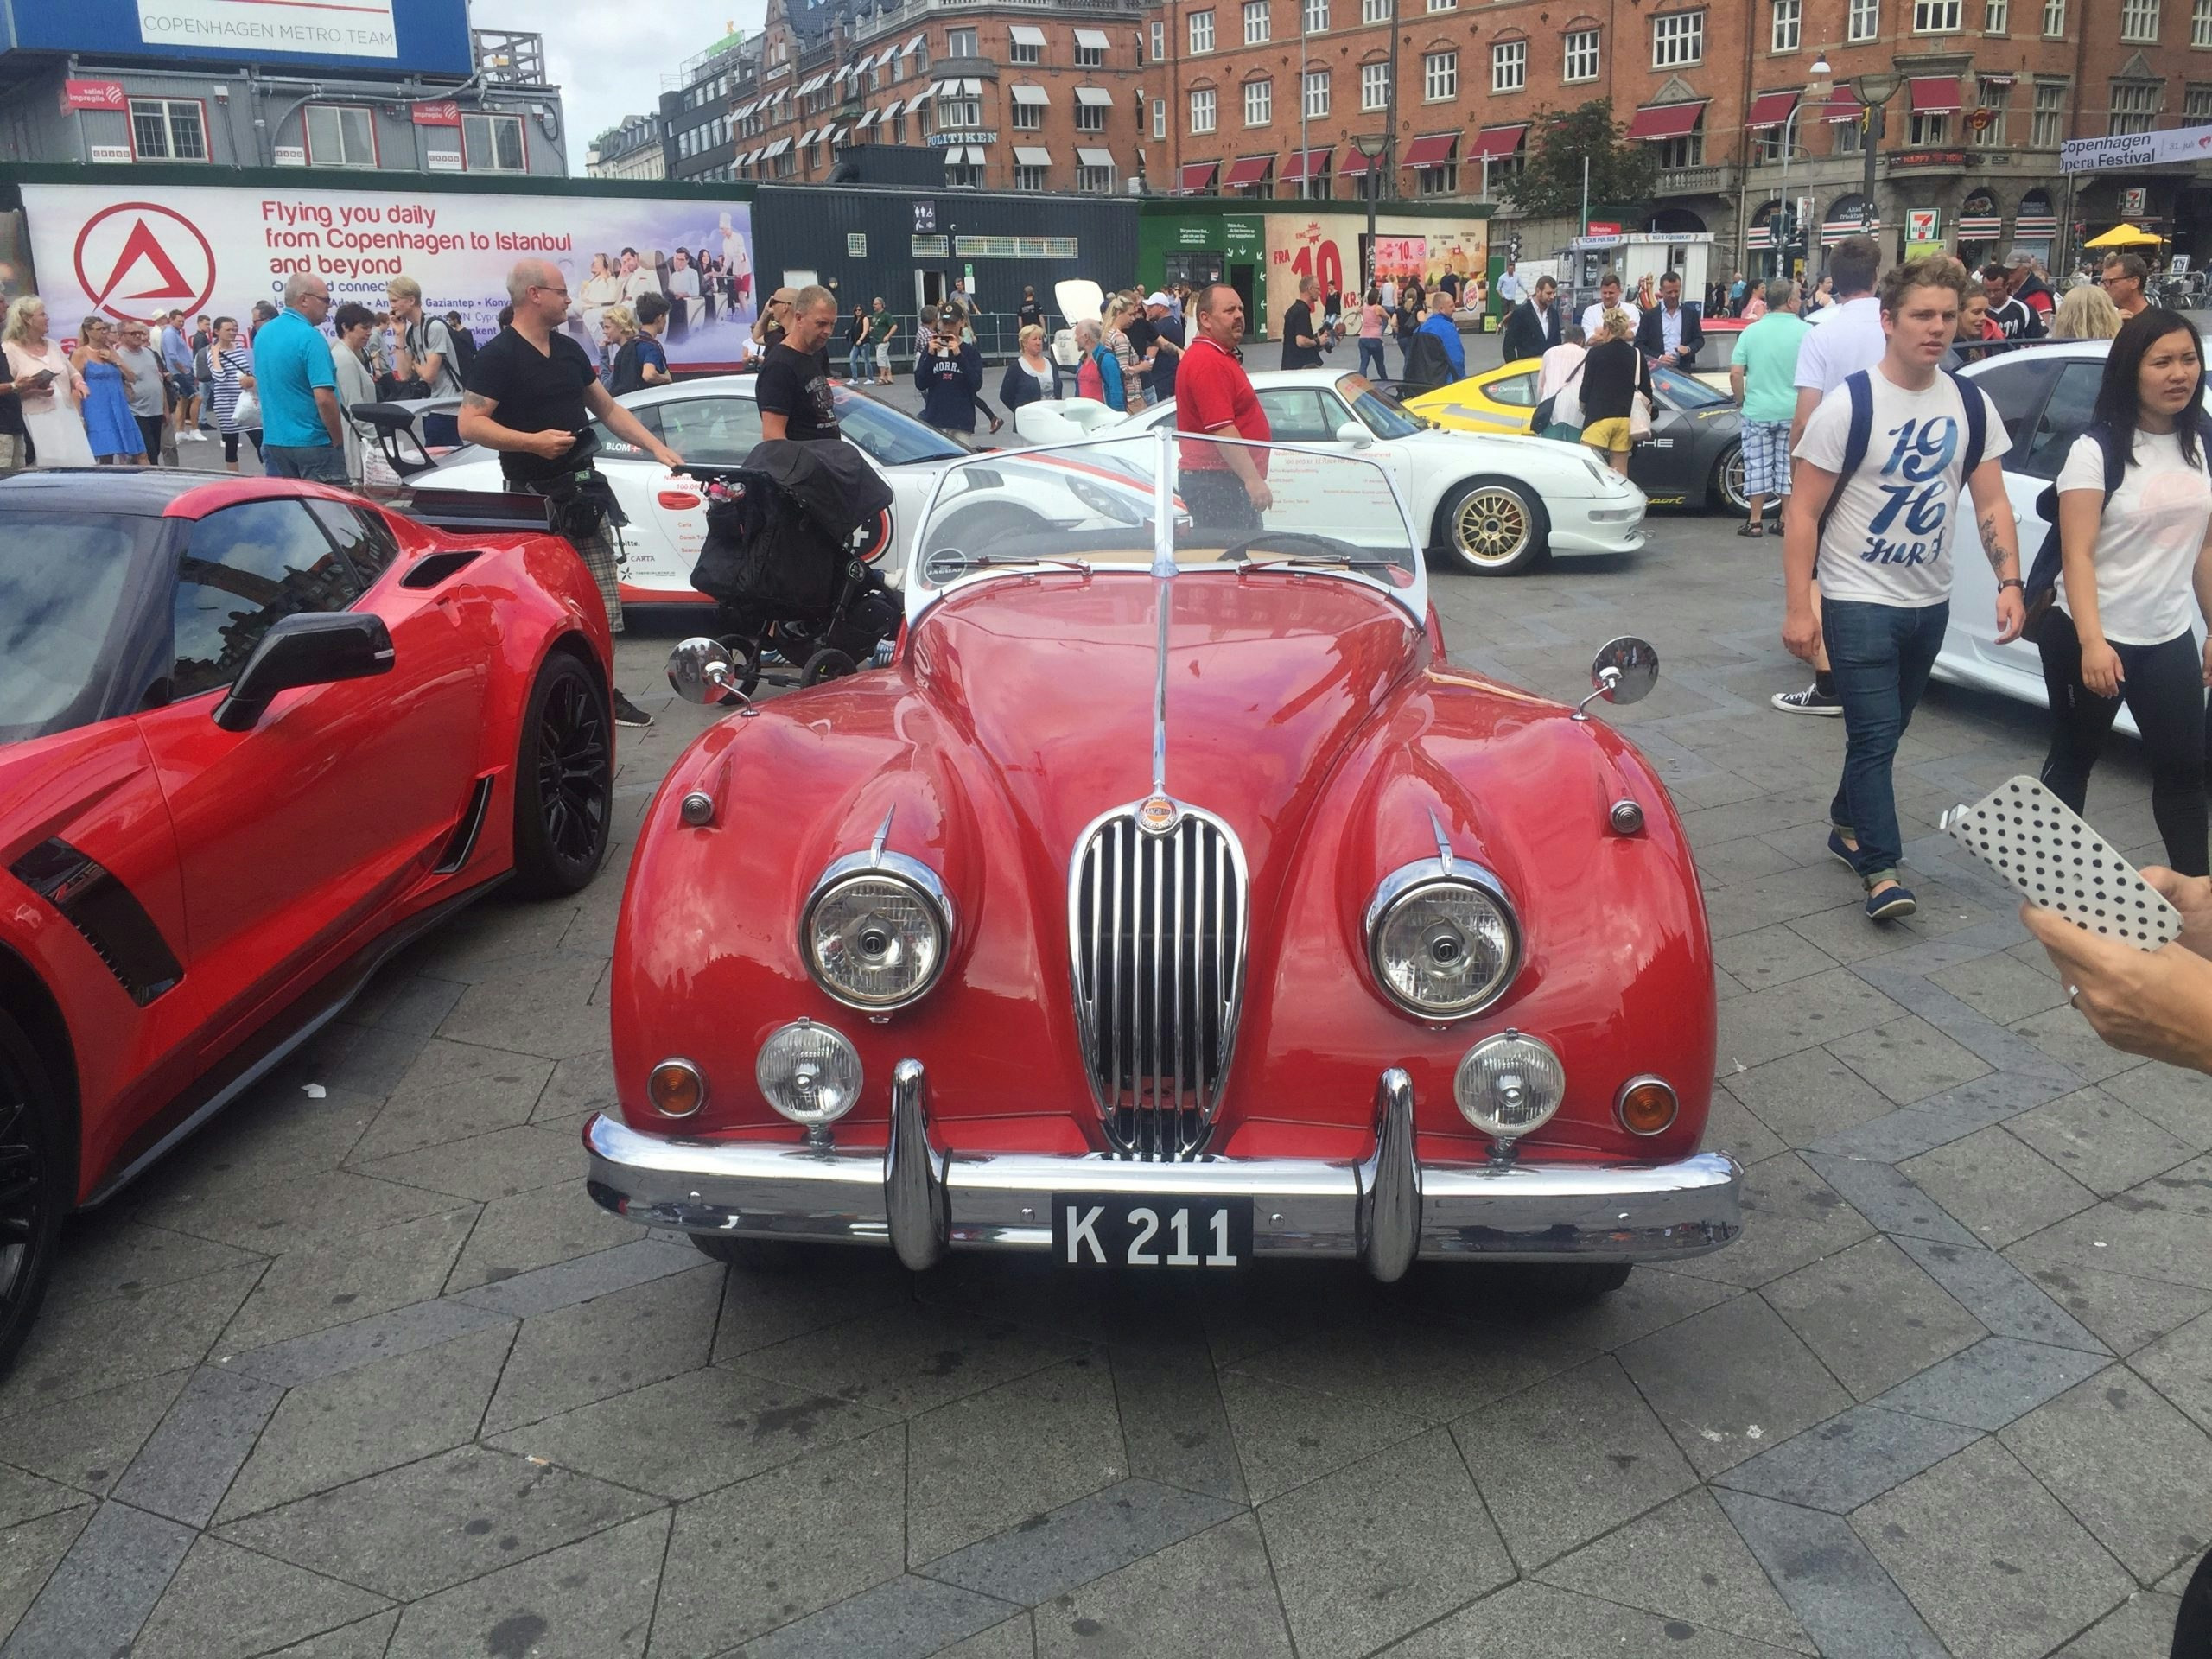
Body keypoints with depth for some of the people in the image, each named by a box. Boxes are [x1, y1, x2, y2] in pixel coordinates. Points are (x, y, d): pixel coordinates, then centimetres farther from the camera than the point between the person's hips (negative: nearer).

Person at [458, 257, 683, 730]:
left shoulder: (569, 350, 16)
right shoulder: (498, 355, -7)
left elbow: (608, 408, 23)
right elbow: (470, 425, -13)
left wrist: (656, 447, 15)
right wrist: (532, 441, -23)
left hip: (583, 490, 7)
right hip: (534, 497, -7)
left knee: (603, 604, 5)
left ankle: (603, 692, 13)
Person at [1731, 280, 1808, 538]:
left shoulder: (1751, 331, -2)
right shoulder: (1806, 331, -6)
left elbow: (1735, 374, -5)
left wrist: (1742, 400, 9)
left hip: (1758, 411, 0)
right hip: (1793, 411, 0)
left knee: (1758, 466, 7)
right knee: (1789, 467, 9)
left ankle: (1755, 521, 9)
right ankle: (1785, 521, 15)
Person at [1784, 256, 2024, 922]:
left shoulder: (1972, 405, 3)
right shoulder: (1849, 405, -13)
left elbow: (1992, 502, 6)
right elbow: (1803, 513, -13)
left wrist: (2009, 582, -7)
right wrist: (1799, 607, -17)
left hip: (1930, 601, 5)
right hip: (1860, 600, -5)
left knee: (1888, 729, 16)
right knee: (1874, 735, -9)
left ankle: (1847, 823, 35)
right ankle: (1880, 868, -5)